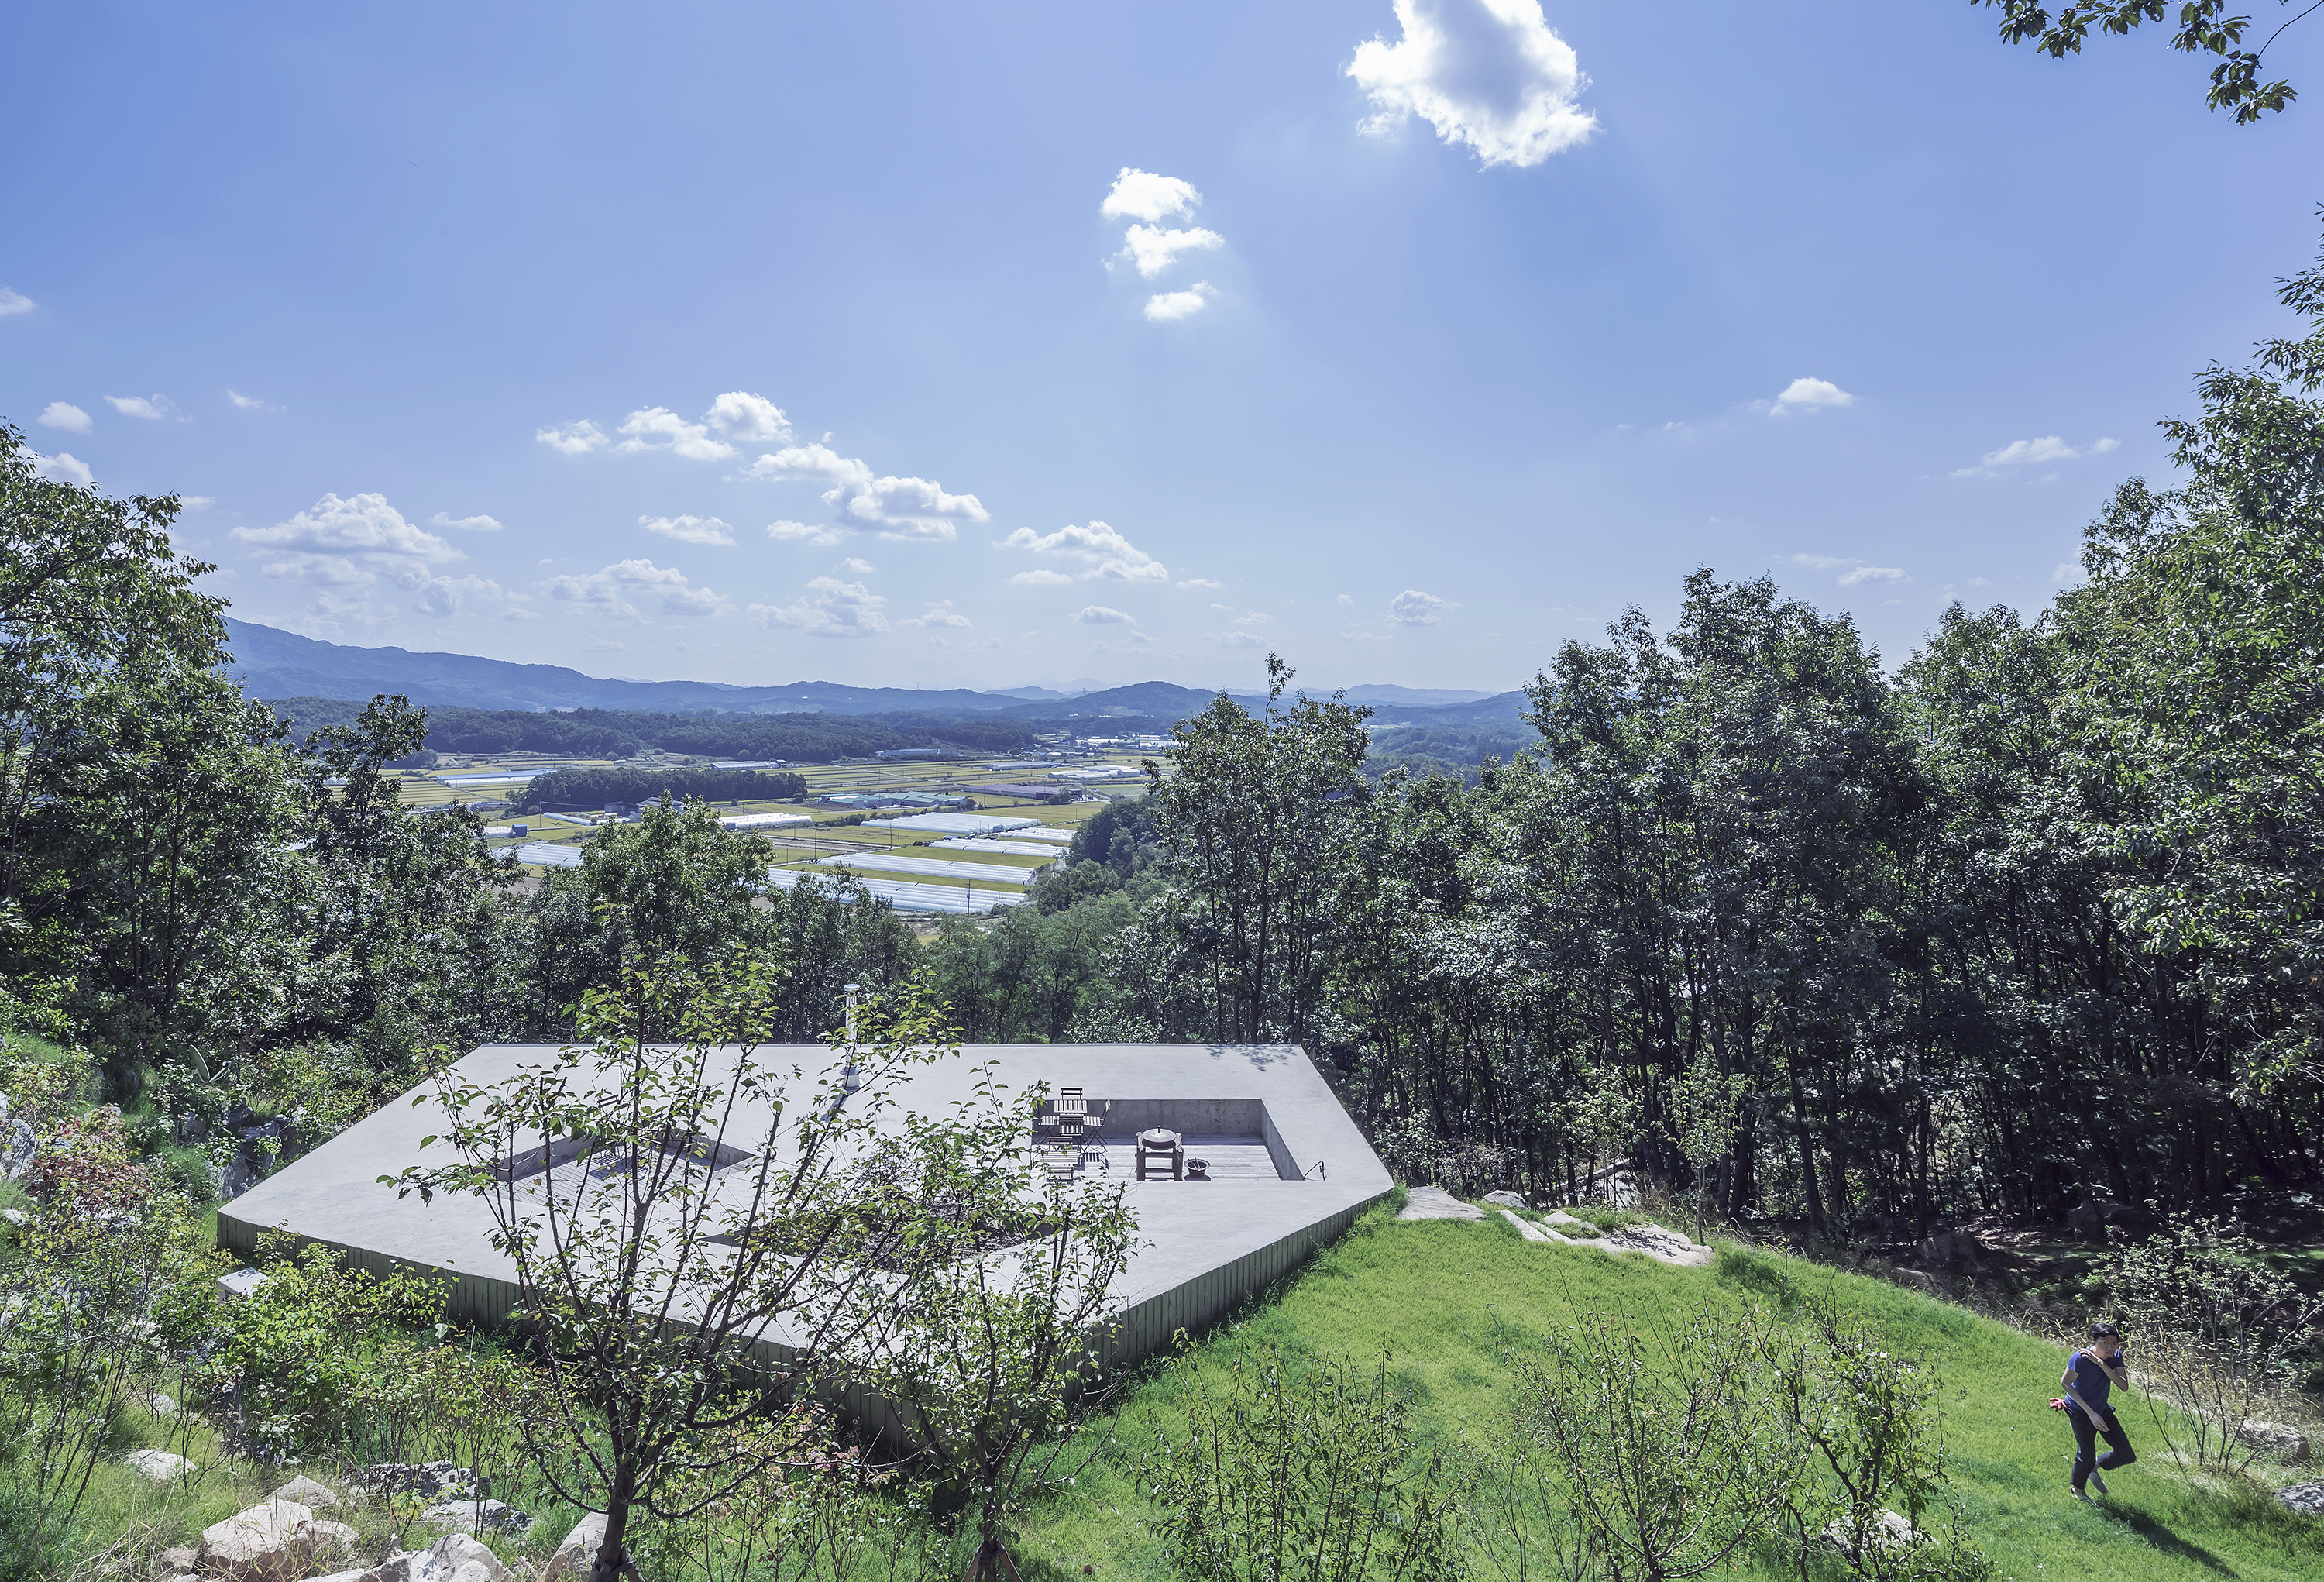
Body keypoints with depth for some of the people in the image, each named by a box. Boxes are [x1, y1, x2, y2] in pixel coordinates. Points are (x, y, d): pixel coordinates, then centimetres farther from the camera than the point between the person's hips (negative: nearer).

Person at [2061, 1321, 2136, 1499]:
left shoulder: (2115, 1356, -12)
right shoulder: (2081, 1358, -28)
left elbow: (2124, 1386, -23)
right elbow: (2066, 1383, -21)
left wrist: (2101, 1363, -34)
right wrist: (2091, 1413, -23)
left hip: (2102, 1410, 6)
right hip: (2081, 1412, -6)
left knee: (2127, 1455, 6)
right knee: (2087, 1456, 4)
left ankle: (2095, 1466, 36)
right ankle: (2078, 1489, 34)